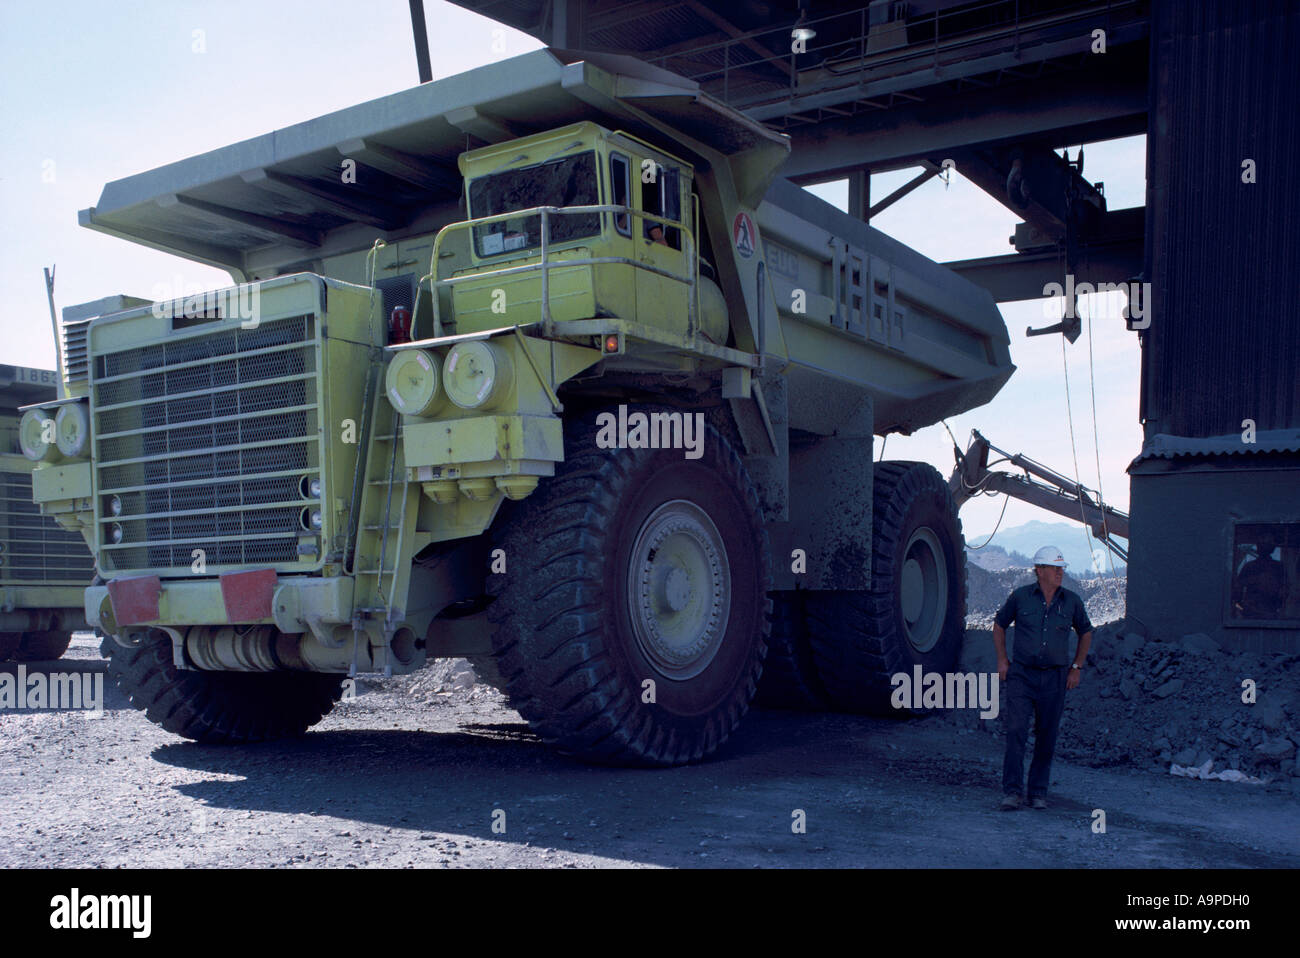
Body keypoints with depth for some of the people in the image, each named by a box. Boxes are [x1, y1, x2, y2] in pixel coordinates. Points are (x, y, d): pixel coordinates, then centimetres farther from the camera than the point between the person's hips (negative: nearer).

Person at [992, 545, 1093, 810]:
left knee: (1047, 737, 5)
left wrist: (1076, 667, 13)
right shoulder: (1020, 596, -2)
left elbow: (1086, 632, 18)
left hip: (1054, 678, 2)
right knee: (1016, 731, -12)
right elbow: (999, 624, 13)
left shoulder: (1072, 601, 2)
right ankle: (1011, 792, -9)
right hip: (1021, 675, -2)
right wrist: (1002, 660, 7)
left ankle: (1038, 792, 17)